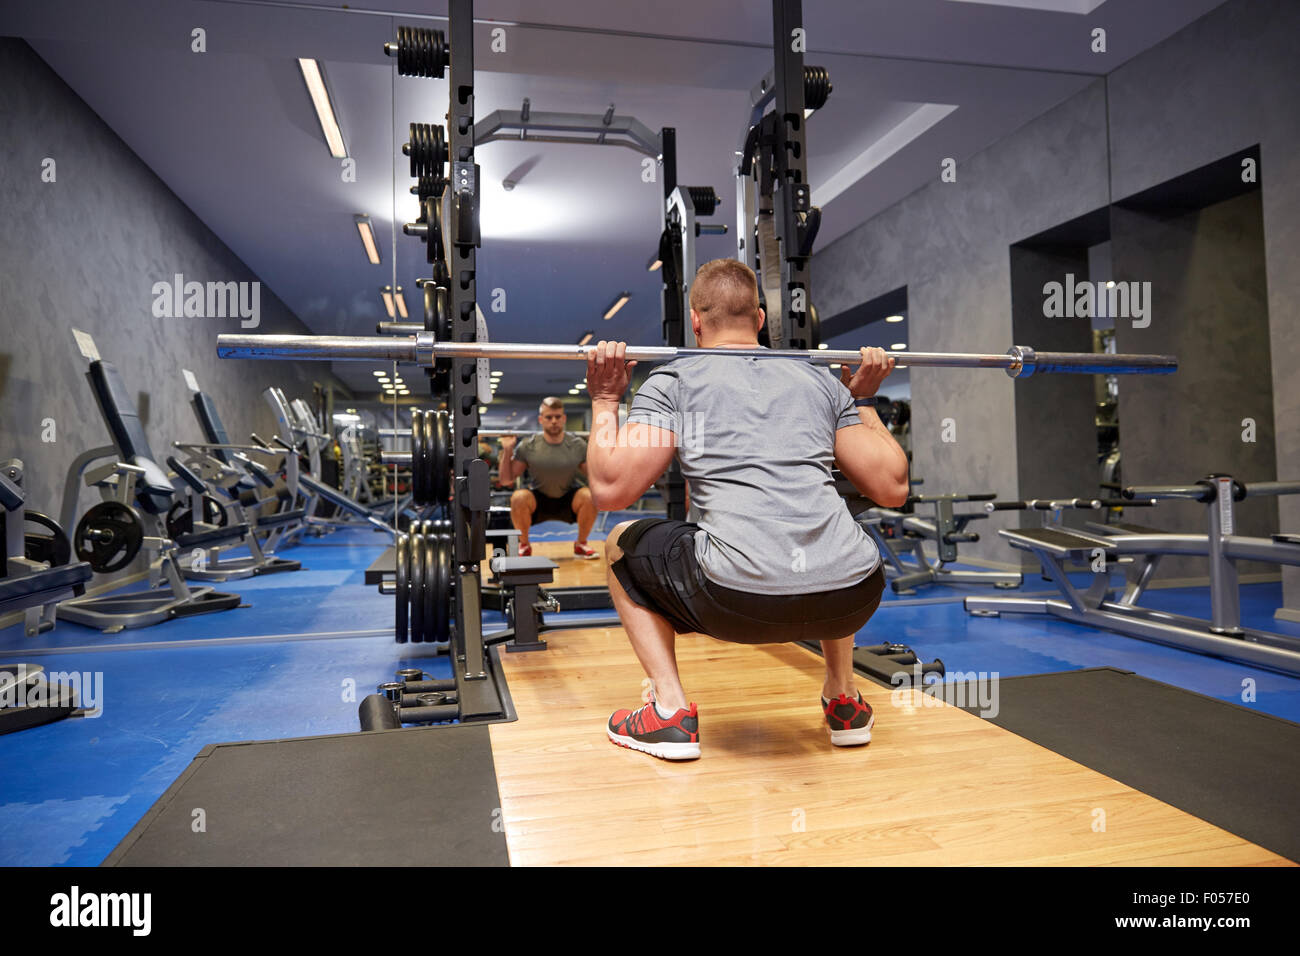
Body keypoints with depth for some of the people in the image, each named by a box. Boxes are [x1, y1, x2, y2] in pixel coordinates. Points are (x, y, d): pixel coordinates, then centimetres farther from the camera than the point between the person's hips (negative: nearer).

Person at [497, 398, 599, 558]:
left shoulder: (578, 446, -10)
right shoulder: (528, 446, -13)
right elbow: (505, 481, -10)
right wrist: (507, 450, -20)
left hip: (568, 501, 1)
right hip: (538, 502, -1)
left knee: (590, 496, -30)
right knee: (519, 498, -33)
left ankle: (581, 545, -5)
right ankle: (524, 545, -6)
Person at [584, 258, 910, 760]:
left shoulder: (675, 382, 11)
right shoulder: (821, 380, 21)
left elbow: (610, 489, 3)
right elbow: (892, 488, 21)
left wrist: (605, 400, 18)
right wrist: (864, 401, 34)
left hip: (739, 601, -4)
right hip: (852, 599, 4)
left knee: (621, 547, 25)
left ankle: (670, 710, 16)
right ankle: (844, 701, 35)